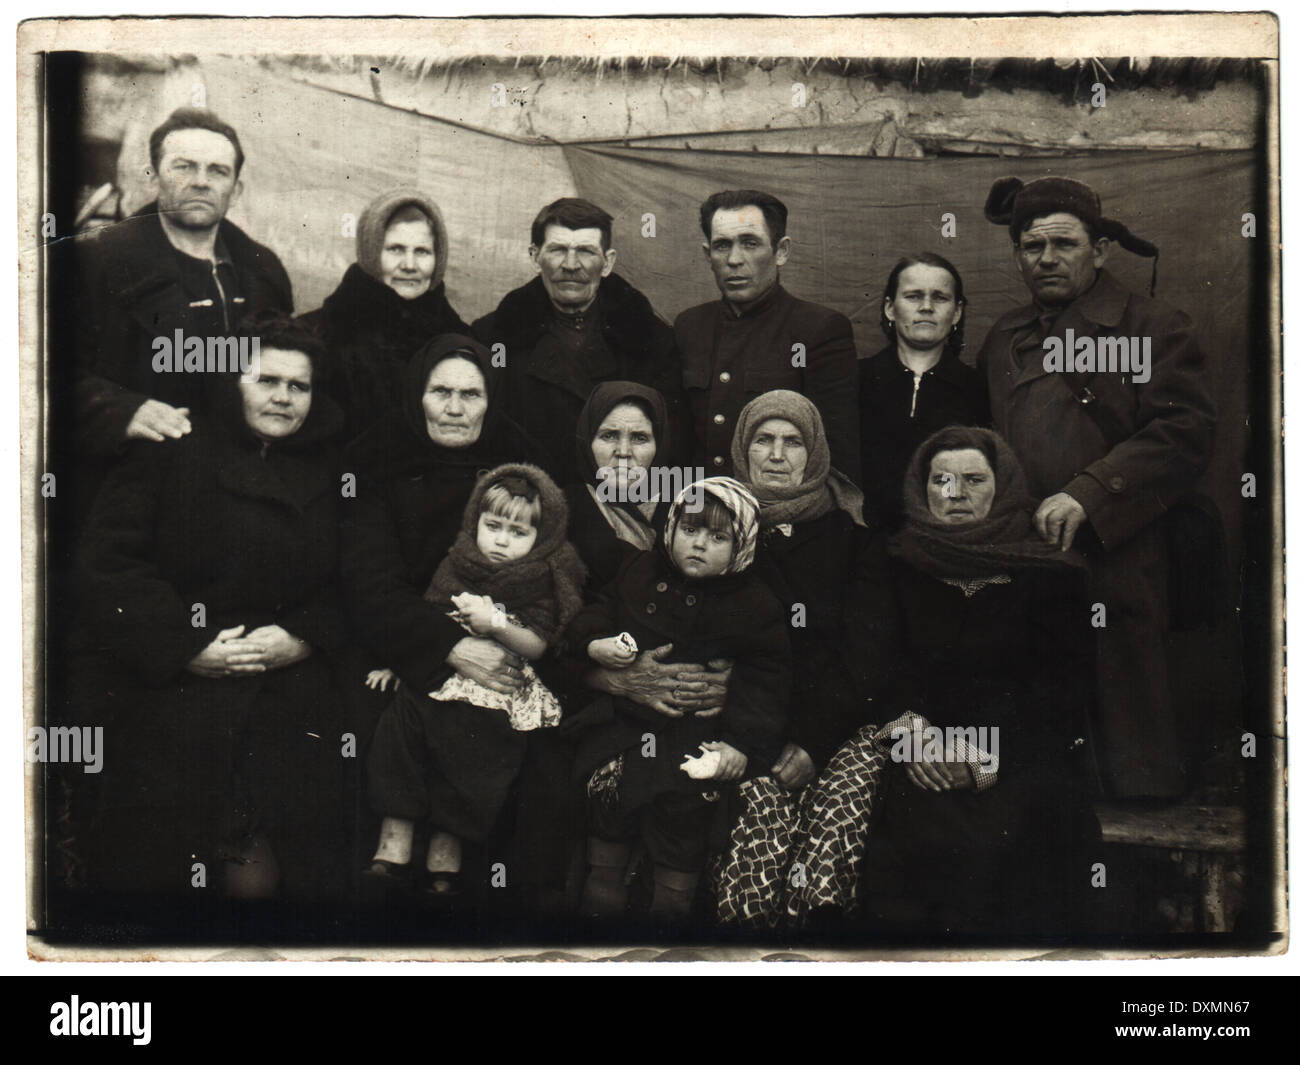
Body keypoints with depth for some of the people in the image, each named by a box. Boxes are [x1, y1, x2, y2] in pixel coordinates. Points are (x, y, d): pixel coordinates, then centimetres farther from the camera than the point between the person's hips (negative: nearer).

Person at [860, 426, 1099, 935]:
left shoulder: (1050, 573, 7)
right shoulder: (896, 568, 13)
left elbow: (1068, 682, 1)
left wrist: (992, 753, -13)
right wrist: (907, 727, -13)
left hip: (1023, 753, -1)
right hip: (922, 751, 1)